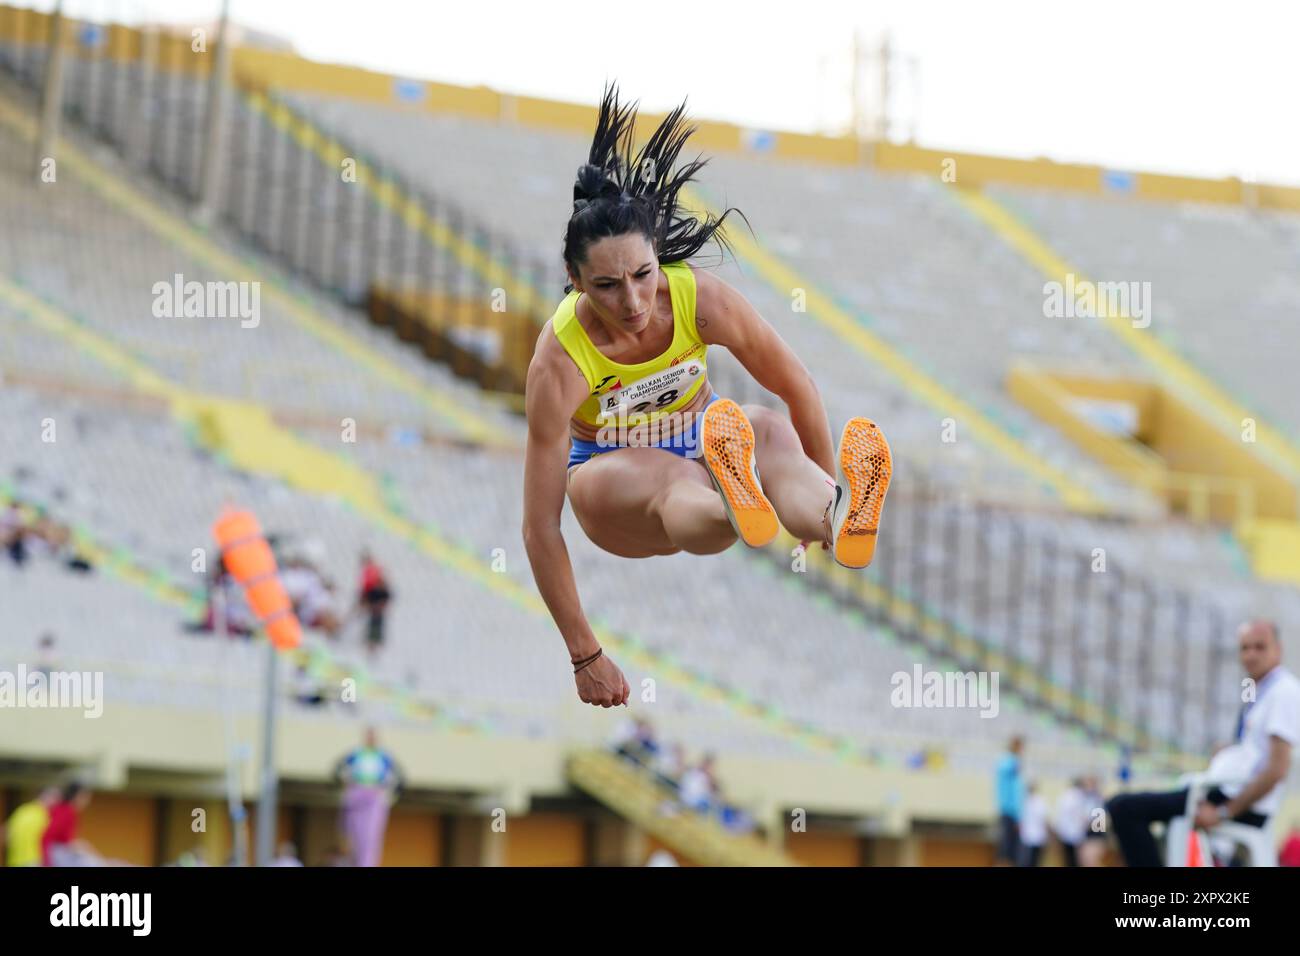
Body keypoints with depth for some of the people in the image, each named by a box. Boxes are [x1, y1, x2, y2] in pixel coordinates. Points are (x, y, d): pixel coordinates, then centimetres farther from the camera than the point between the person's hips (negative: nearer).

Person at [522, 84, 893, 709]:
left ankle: (842, 523, -69)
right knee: (666, 474, -40)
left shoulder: (700, 298, -24)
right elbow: (540, 528, -29)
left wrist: (828, 503, -3)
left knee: (774, 429, -33)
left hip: (698, 440, 3)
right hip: (612, 474, -3)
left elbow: (798, 387, -9)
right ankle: (726, 509, -79)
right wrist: (585, 656, -27)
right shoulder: (558, 363, -32)